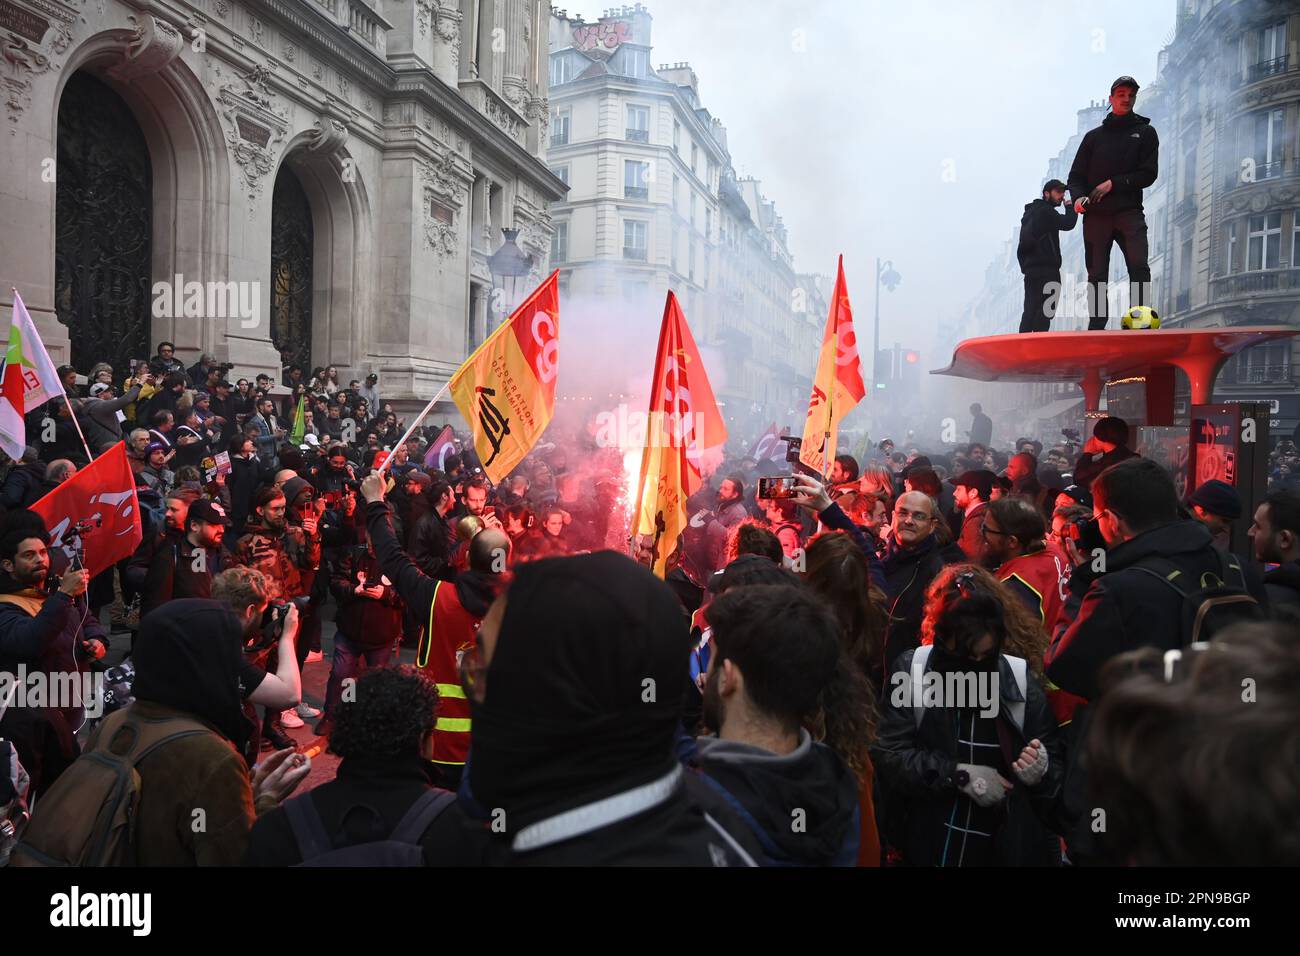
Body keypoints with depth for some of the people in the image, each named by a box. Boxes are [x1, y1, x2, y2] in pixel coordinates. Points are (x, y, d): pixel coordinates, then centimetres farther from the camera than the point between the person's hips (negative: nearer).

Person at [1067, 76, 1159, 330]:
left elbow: (1149, 173, 3)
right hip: (1096, 214, 2)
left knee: (1139, 267, -18)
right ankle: (1096, 327, 1)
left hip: (1129, 211, -2)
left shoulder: (1145, 132, 13)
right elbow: (1076, 175, 12)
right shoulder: (1094, 136, 17)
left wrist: (1113, 184, -8)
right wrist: (1078, 197, -9)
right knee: (1097, 275, -1)